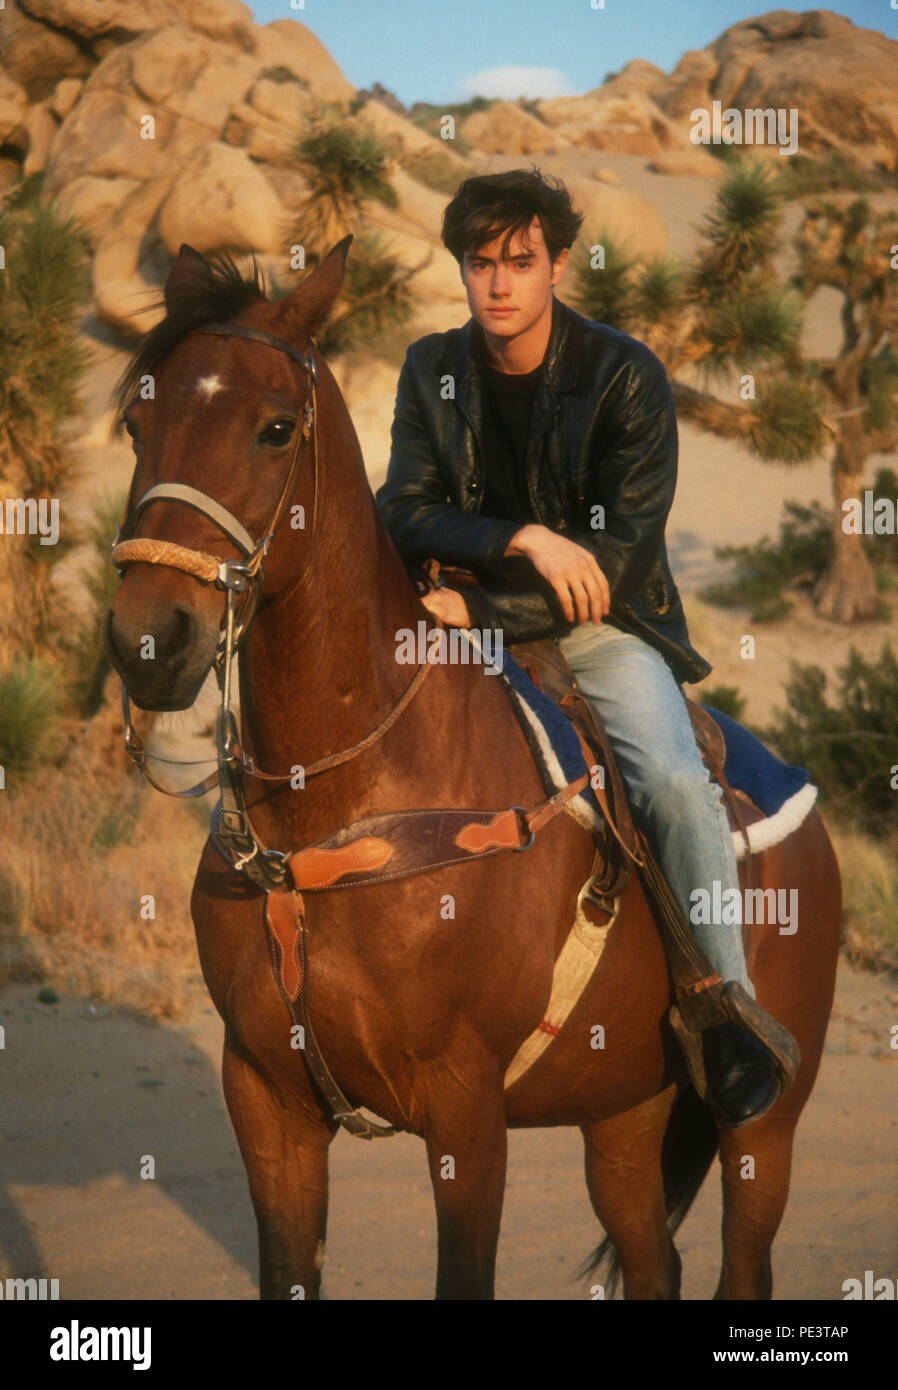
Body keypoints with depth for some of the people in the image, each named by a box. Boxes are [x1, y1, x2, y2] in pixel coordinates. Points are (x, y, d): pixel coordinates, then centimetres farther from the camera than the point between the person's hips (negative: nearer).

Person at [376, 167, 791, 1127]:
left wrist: (478, 609, -23)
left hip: (603, 628, -4)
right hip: (475, 623, 4)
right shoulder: (433, 371, 2)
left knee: (675, 783, -27)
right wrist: (521, 540, -24)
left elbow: (617, 560, -16)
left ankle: (730, 1012, -12)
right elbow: (407, 516, -6)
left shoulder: (626, 378, -10)